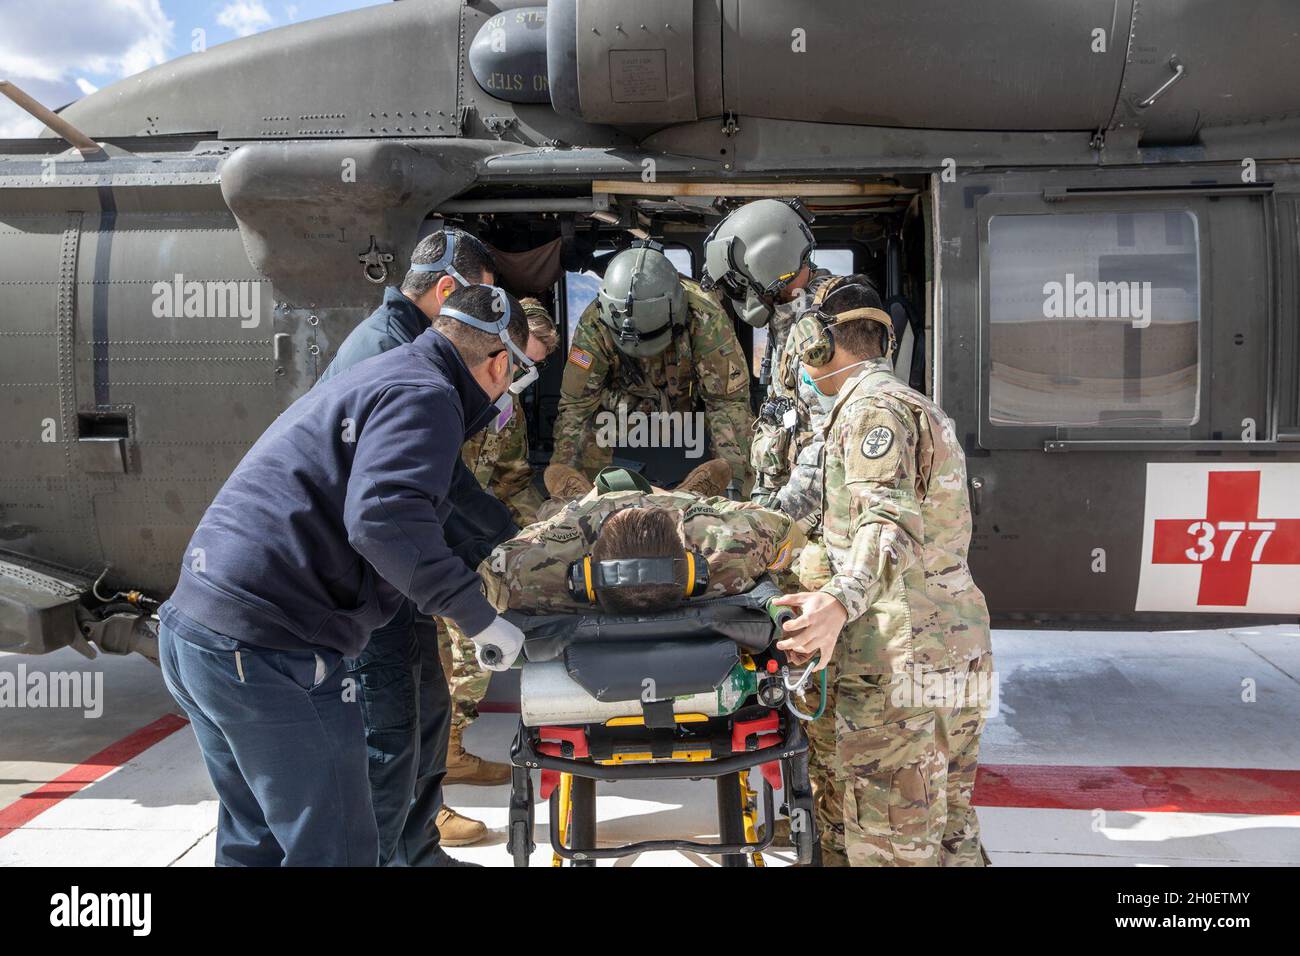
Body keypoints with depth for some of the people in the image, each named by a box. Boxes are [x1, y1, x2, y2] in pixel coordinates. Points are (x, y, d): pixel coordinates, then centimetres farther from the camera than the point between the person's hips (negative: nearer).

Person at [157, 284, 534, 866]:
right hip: (267, 650, -10)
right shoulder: (424, 394, -11)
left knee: (258, 840, 23)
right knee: (334, 850, 3)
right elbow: (385, 518, -27)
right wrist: (478, 617, -19)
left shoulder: (377, 378, 21)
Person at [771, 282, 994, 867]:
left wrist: (839, 601, -41)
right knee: (950, 828, 20)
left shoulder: (873, 407, -10)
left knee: (892, 845, -2)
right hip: (962, 647, 11)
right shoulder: (921, 407, 22)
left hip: (901, 659, -11)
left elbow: (891, 522, -25)